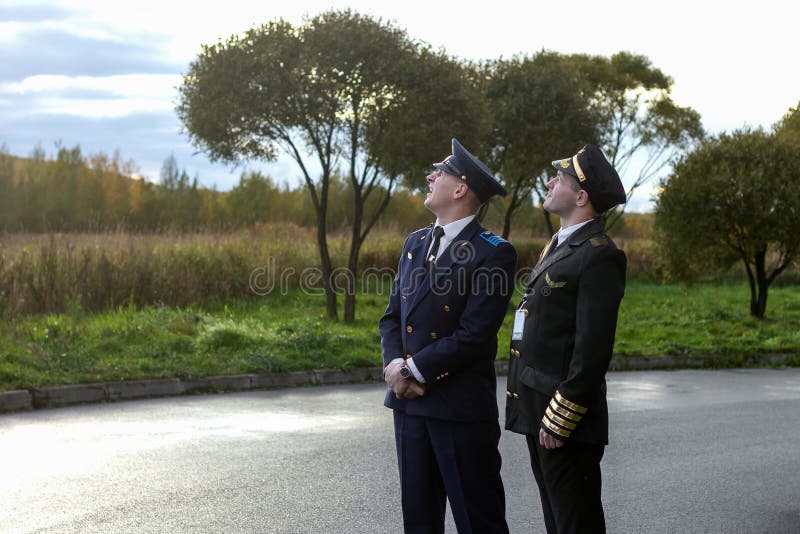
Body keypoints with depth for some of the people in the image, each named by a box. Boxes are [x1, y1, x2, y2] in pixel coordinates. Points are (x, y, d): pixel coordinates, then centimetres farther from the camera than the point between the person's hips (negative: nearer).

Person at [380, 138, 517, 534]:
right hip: (408, 402, 7)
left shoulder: (494, 254, -12)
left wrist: (414, 370, -13)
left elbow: (474, 334, -18)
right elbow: (392, 316, 12)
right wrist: (395, 364, -7)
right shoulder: (415, 243, 13)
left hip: (462, 408, -7)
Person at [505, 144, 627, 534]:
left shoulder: (600, 256, -15)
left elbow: (592, 350, -21)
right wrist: (538, 414, 18)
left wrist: (559, 421, -20)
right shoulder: (559, 246, 16)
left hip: (565, 417, -10)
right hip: (537, 413, 10)